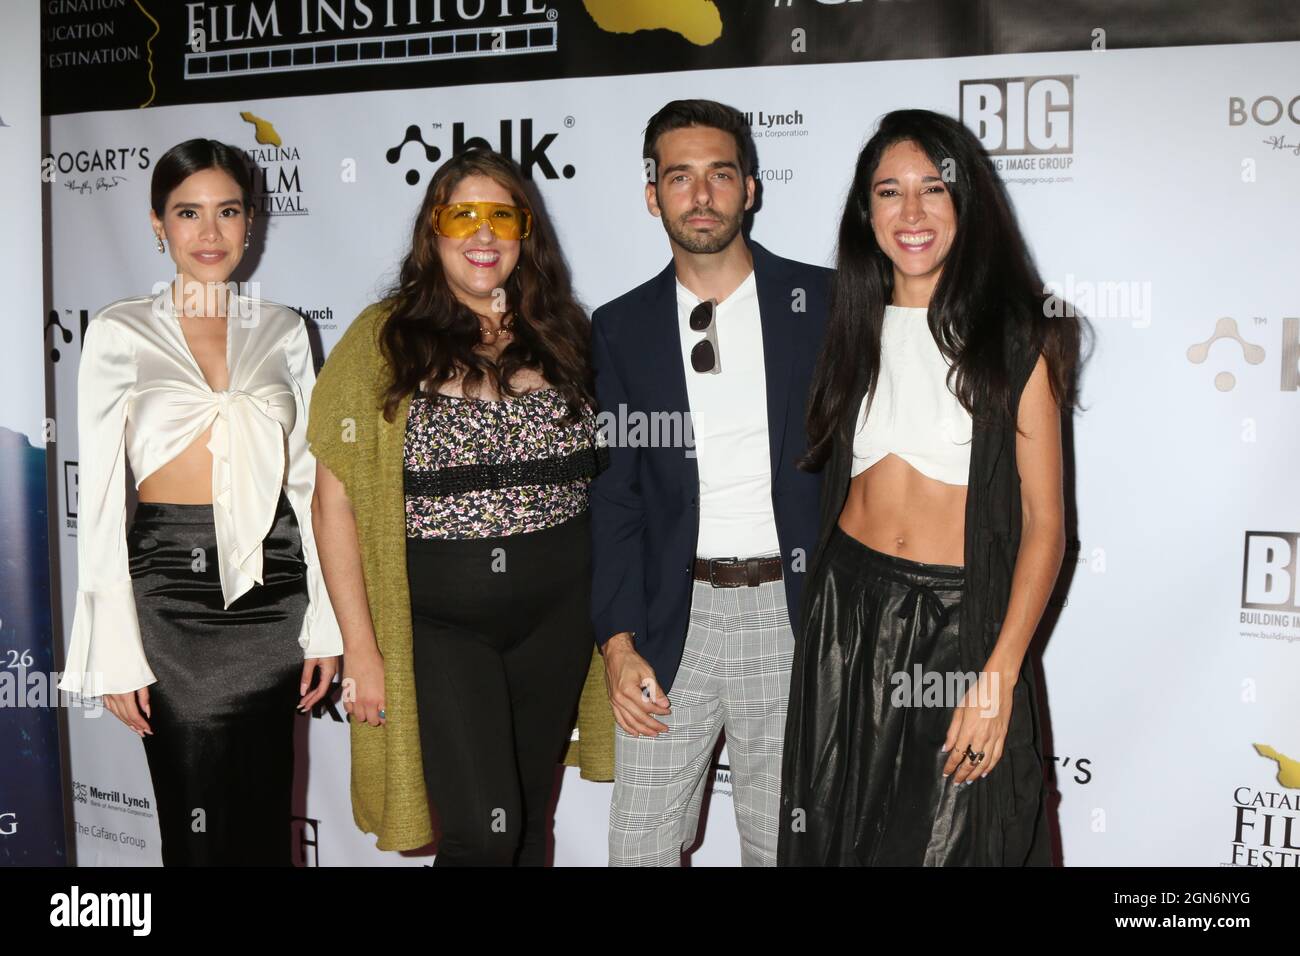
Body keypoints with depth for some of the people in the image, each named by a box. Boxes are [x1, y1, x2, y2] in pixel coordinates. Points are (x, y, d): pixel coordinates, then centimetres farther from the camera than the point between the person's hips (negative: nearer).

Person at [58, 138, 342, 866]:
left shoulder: (283, 331, 6)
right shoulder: (119, 333, -1)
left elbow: (307, 483, 8)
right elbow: (100, 502, -3)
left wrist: (324, 622, 4)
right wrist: (116, 654, -7)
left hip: (272, 586, 2)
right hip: (171, 588, -2)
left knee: (265, 819, 12)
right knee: (197, 823, 6)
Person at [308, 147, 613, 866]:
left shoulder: (562, 334, 5)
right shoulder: (384, 337, -5)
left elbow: (597, 475, 10)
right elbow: (335, 497, -6)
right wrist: (361, 646, -10)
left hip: (555, 615, 4)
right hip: (436, 620, -3)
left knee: (530, 821, 15)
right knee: (482, 833, -8)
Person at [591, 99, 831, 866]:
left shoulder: (822, 303, 0)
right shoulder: (622, 328, 5)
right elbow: (614, 495, 4)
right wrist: (619, 642, -4)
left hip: (794, 612, -1)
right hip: (673, 616, 1)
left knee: (784, 843, 11)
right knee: (639, 844, 7)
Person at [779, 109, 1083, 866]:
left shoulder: (1013, 336, -6)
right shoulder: (854, 330, 7)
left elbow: (1044, 522, -9)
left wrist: (1000, 675, -17)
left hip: (962, 621, -4)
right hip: (848, 610, 4)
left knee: (954, 840, 9)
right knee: (843, 827, 15)